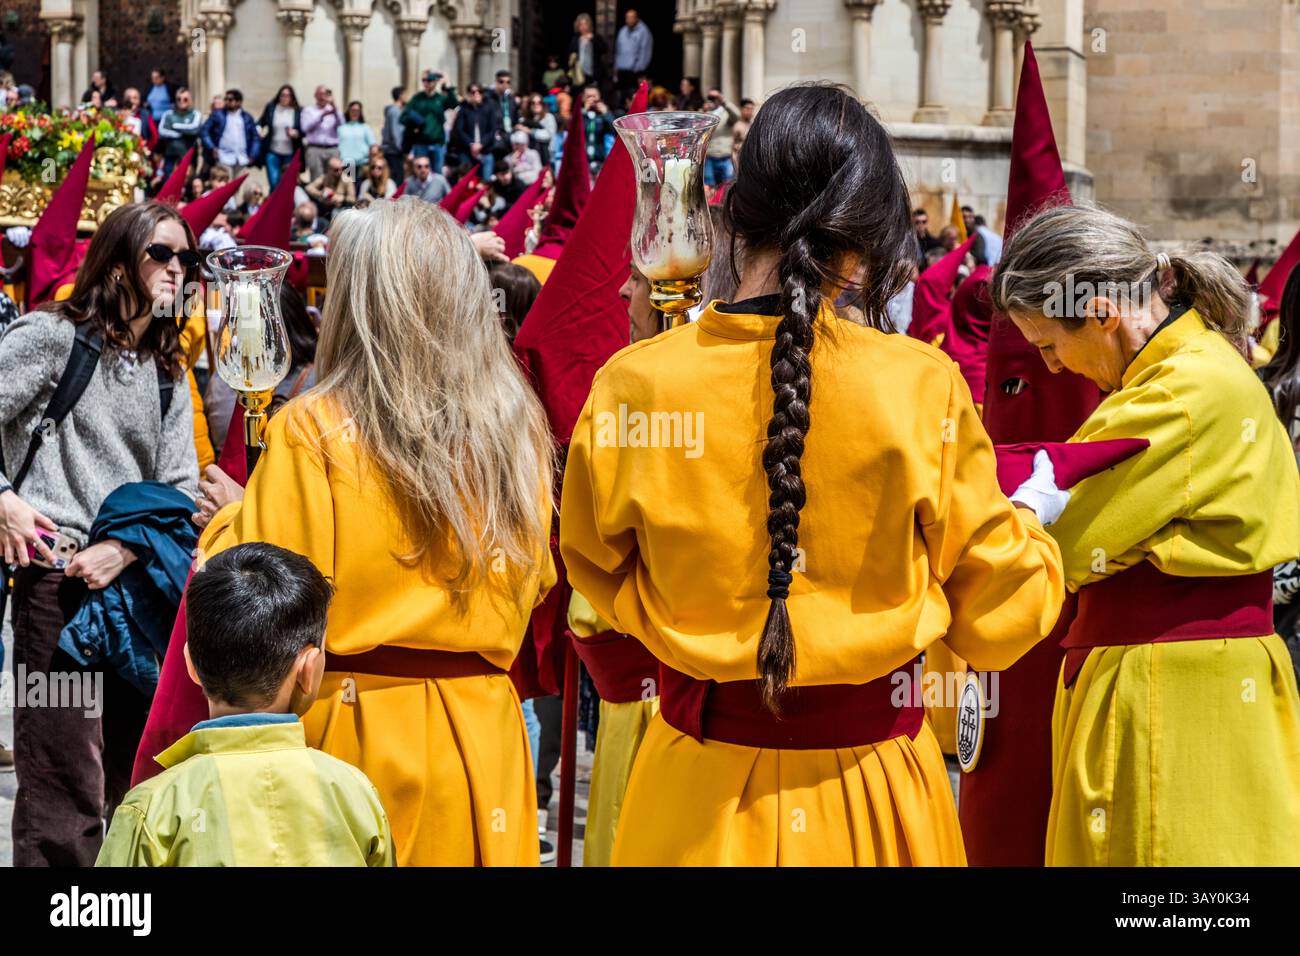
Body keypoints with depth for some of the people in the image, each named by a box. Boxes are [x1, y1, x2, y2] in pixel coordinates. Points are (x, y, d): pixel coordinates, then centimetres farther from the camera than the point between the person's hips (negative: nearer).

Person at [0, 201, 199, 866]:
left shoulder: (167, 375, 15)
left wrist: (123, 550, -9)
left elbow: (179, 489, 7)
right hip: (61, 577, -6)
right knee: (66, 790, -9)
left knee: (139, 785, 13)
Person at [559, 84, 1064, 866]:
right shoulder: (922, 390, -17)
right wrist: (1032, 526, 15)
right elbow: (999, 613, -5)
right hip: (869, 782, -1)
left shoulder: (631, 386, -13)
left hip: (698, 793, 1)